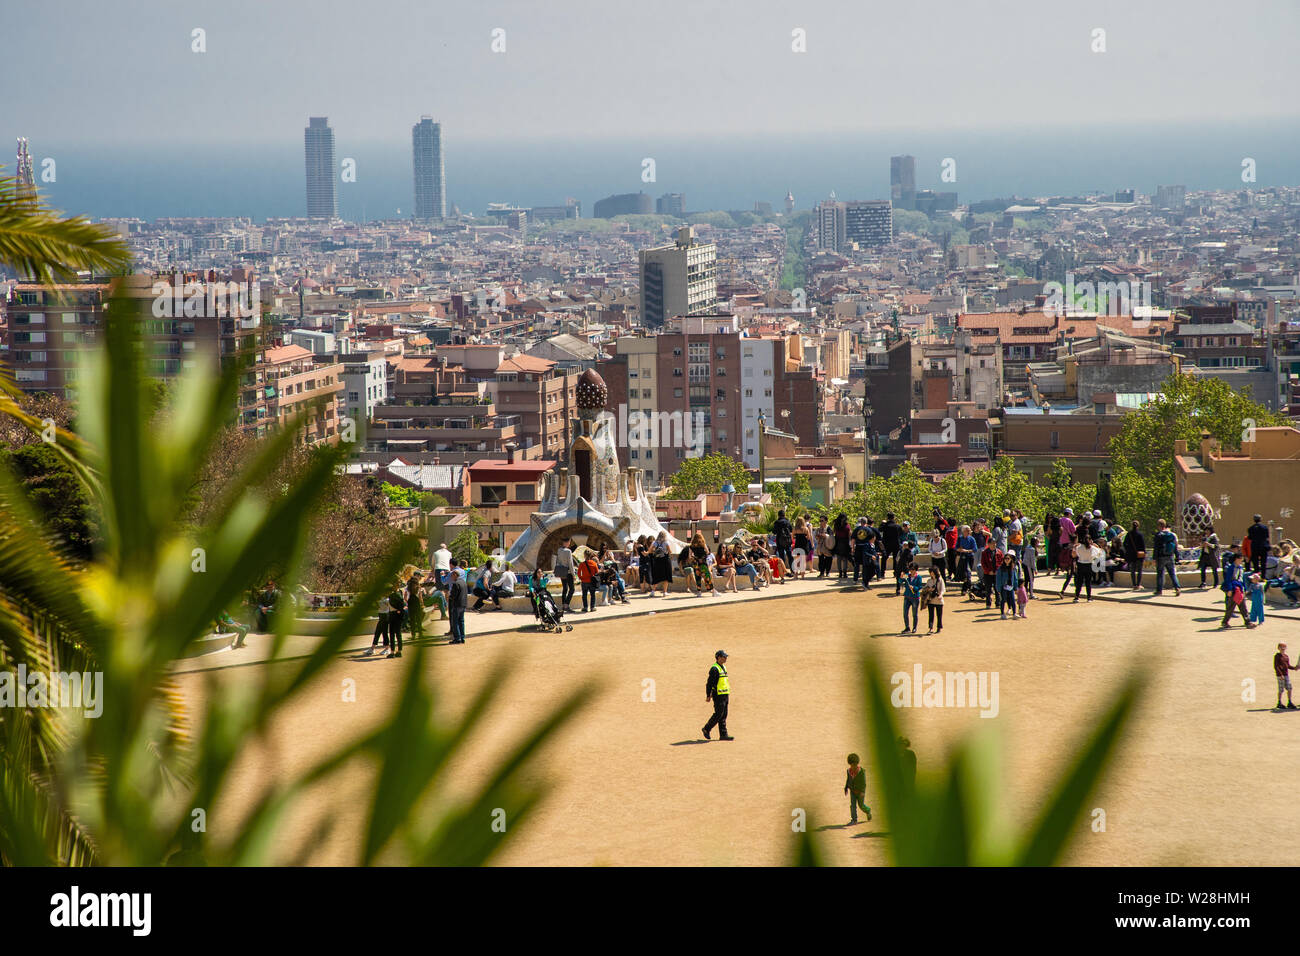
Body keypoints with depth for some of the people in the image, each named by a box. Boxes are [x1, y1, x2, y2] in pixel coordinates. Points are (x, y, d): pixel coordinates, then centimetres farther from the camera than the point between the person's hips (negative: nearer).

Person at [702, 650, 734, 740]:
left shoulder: (723, 667, 16)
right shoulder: (714, 669, -12)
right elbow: (709, 683, -15)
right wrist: (708, 695, -17)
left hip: (725, 695, 9)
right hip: (718, 695, -9)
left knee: (723, 715, 7)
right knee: (718, 714, -8)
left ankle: (723, 735, 7)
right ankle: (706, 729, 6)